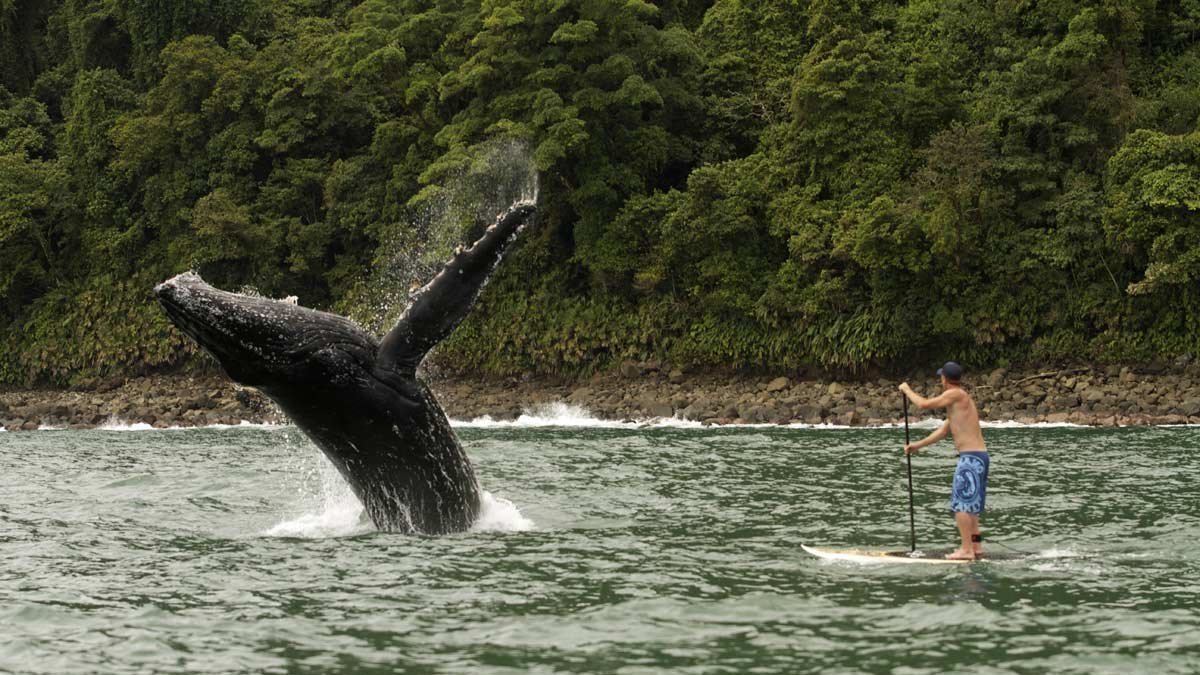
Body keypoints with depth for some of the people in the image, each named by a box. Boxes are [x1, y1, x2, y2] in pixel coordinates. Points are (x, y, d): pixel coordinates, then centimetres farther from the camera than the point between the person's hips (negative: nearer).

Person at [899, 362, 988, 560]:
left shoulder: (956, 394, -10)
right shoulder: (960, 399, 19)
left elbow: (924, 404, -12)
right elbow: (944, 431, 23)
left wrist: (907, 390, 5)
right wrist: (918, 445, 24)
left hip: (971, 457, -10)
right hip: (978, 456, 10)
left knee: (960, 503, -8)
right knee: (969, 504, 17)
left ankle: (967, 549, -10)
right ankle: (976, 546, 19)